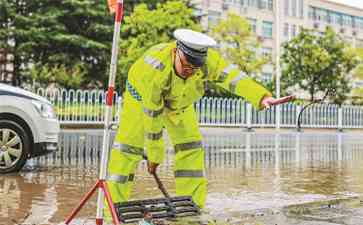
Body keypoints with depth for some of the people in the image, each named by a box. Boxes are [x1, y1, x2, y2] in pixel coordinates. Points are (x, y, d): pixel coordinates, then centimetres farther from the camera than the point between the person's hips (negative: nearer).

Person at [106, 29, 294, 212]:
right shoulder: (153, 69, -41)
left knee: (190, 146, -6)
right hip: (142, 96, -3)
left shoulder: (207, 58, -32)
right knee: (128, 146, -11)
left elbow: (232, 76, -47)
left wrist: (262, 97, -65)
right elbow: (152, 116, -33)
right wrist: (154, 154, -23)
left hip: (178, 100, 4)